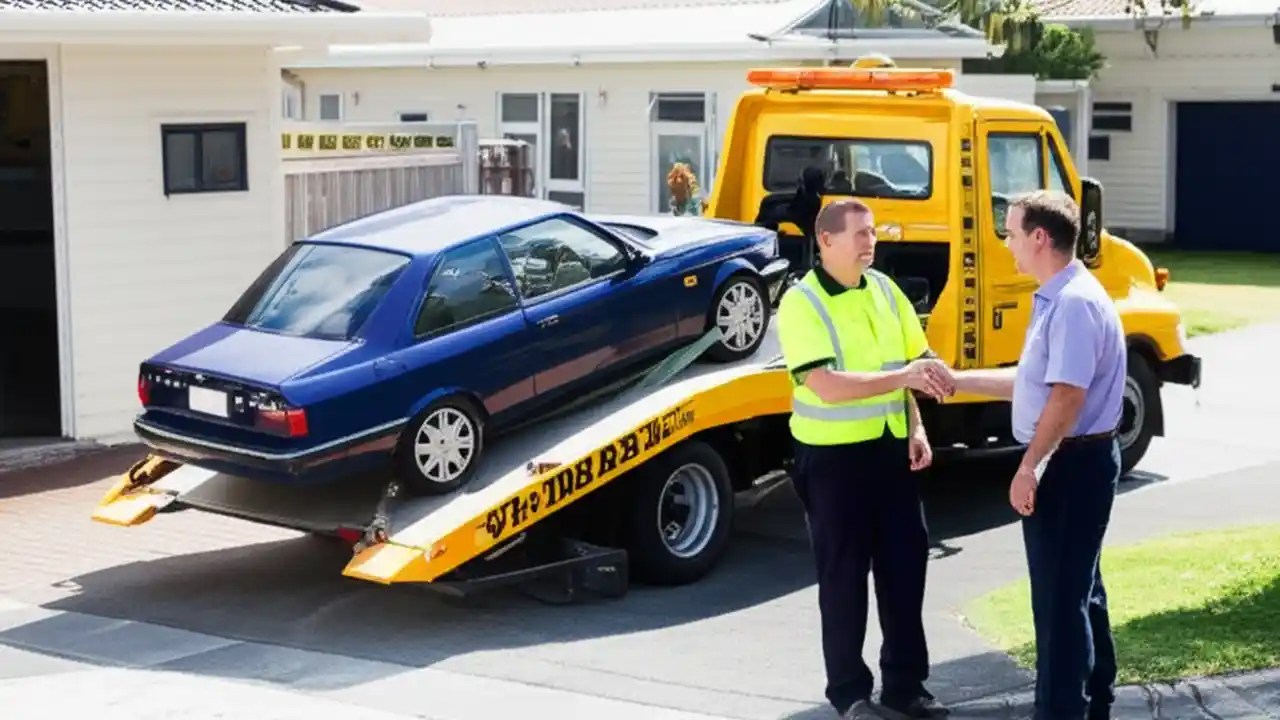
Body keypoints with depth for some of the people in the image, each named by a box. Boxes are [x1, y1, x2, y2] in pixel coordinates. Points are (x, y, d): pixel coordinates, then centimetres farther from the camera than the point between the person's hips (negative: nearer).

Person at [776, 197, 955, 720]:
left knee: (905, 562, 10)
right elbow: (827, 385, -25)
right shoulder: (801, 303, -15)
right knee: (843, 573, 3)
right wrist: (903, 377, -30)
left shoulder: (884, 289, 6)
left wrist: (916, 430, 3)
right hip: (834, 456, -6)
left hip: (890, 448, 6)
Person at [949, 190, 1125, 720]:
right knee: (1079, 586, 19)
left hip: (1071, 462, -11)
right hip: (1070, 460, 11)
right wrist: (957, 380, 19)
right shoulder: (1055, 299, 12)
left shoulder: (1075, 302, -21)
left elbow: (1067, 397, -27)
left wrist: (1028, 468, -22)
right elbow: (1032, 382, 19)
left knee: (1060, 595, -3)